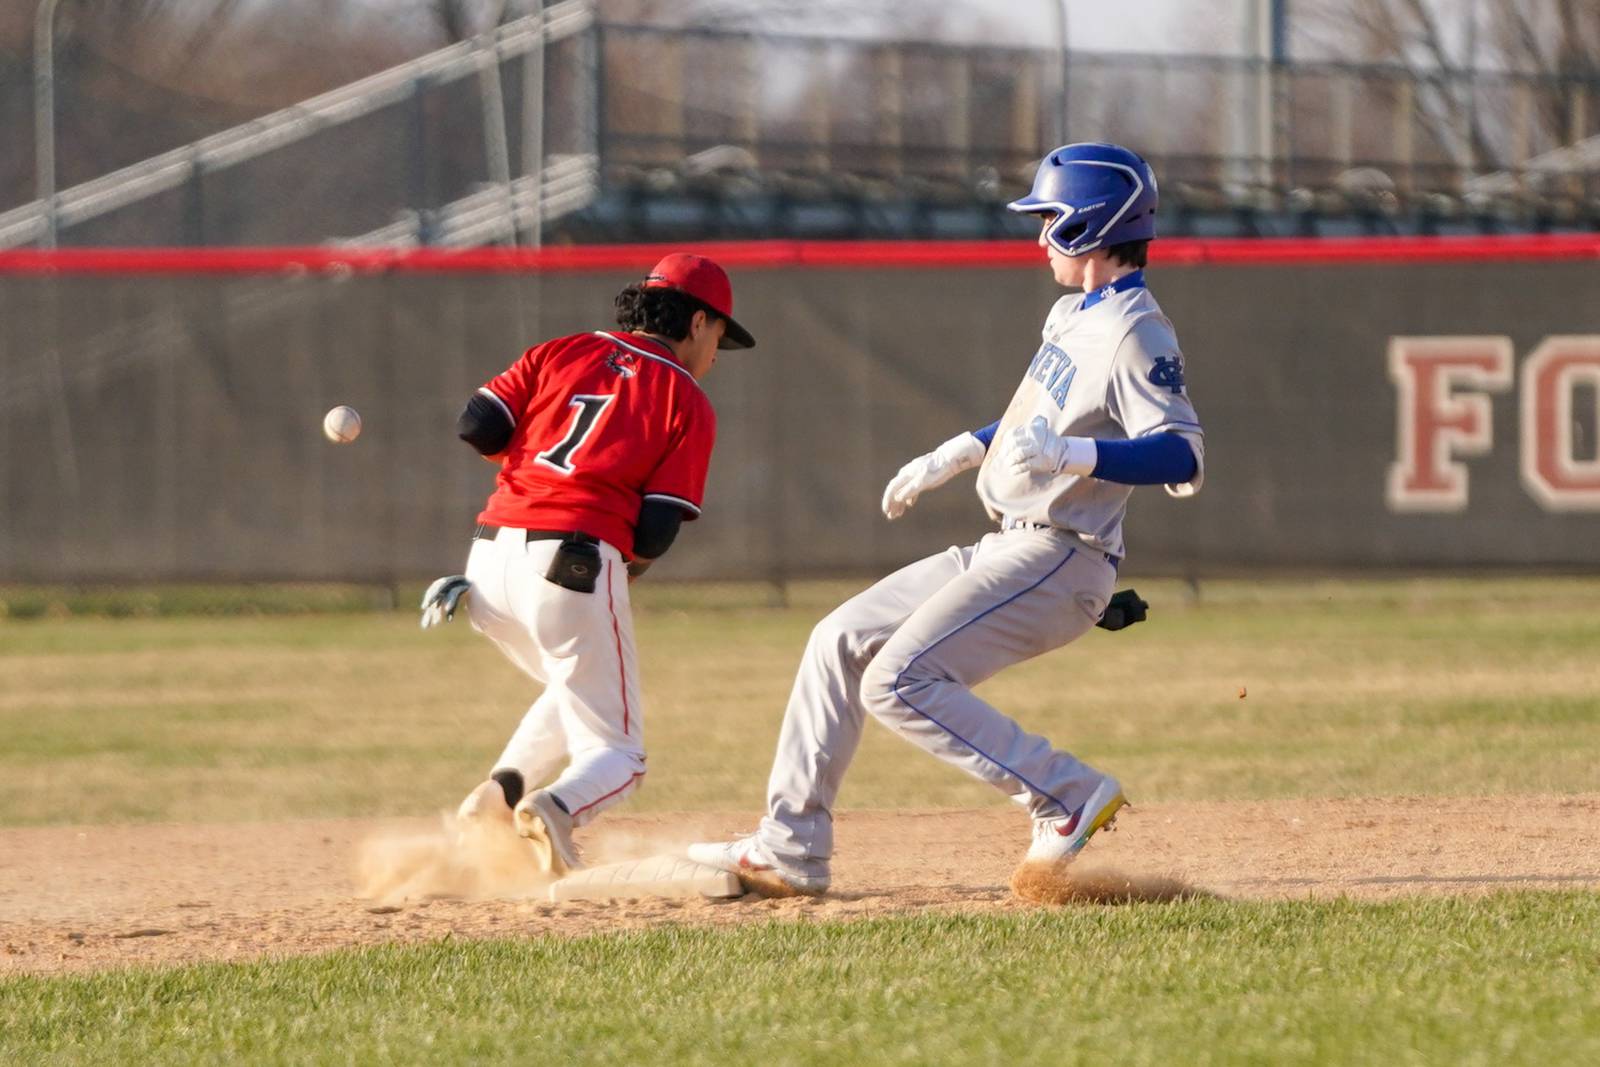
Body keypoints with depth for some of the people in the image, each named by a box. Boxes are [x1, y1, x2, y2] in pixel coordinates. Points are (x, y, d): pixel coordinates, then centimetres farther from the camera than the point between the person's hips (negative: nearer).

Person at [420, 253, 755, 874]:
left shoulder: (562, 353, 16)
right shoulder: (689, 404, 6)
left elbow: (477, 427, 6)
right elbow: (654, 533, -2)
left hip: (490, 559, 5)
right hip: (577, 564, -5)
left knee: (575, 692, 32)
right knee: (615, 752, 5)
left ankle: (501, 790, 9)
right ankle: (557, 808, -28)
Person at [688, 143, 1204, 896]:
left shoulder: (1134, 334, -17)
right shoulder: (1074, 314, 14)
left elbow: (1182, 457, -28)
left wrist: (1071, 454, -39)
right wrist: (956, 455, 28)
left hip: (1057, 560, -10)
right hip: (1008, 552, 10)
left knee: (898, 683, -20)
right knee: (841, 642, 11)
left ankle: (1068, 795, -17)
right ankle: (791, 848, 13)